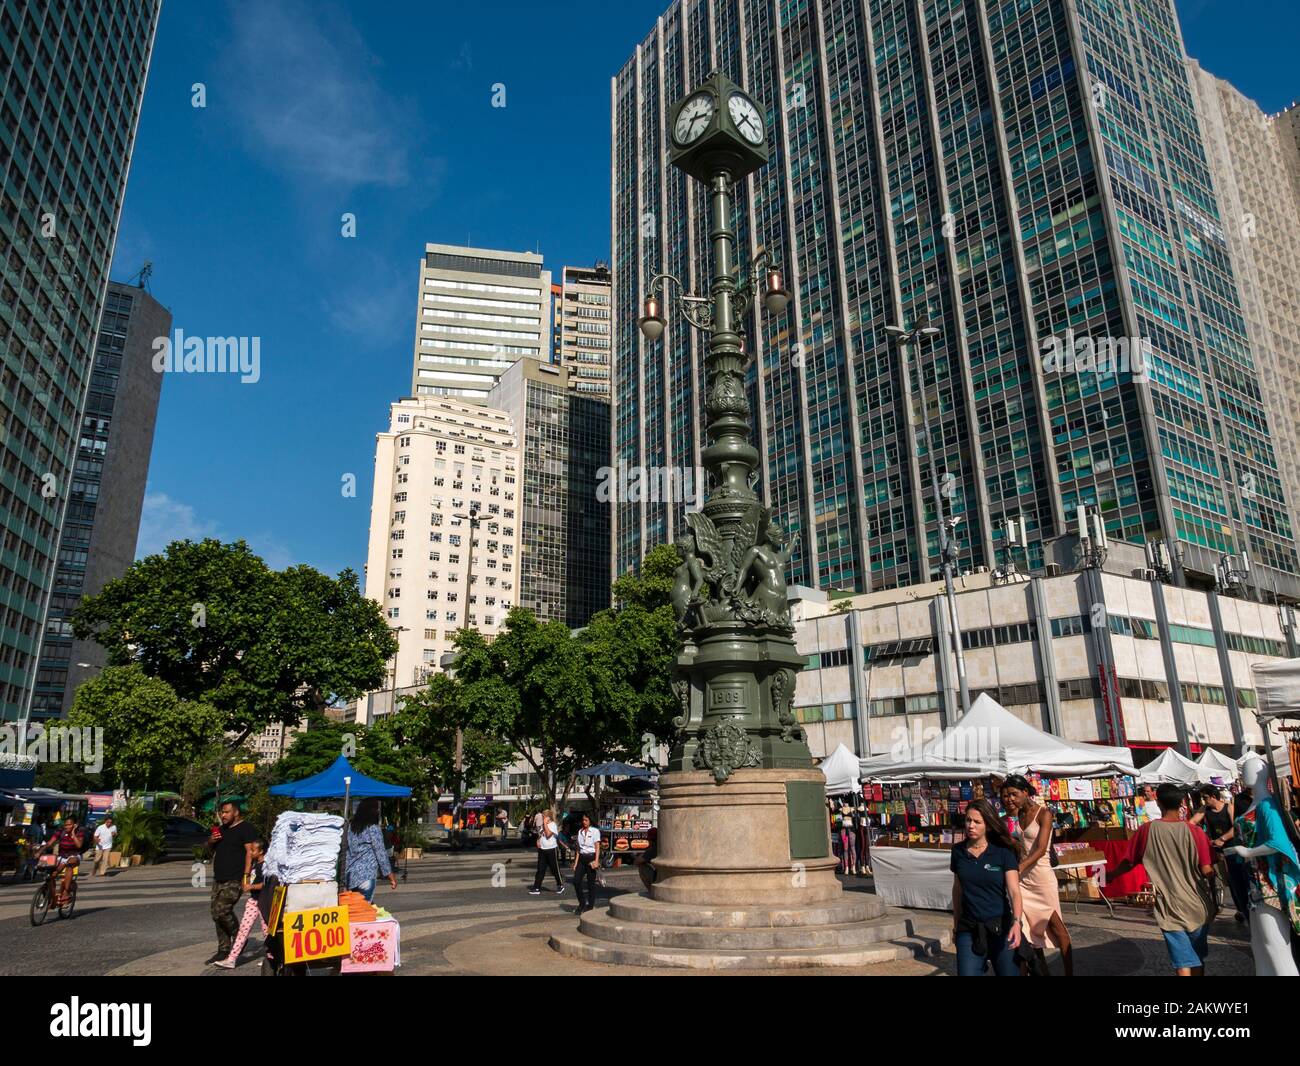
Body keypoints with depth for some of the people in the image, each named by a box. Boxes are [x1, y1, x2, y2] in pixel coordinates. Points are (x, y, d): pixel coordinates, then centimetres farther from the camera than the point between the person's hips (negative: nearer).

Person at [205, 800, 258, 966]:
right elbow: (211, 852, 27)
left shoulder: (245, 828, -8)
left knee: (221, 911, -16)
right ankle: (223, 950, 18)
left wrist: (246, 876, -23)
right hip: (219, 880, 9)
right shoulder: (221, 829, 18)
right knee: (217, 915, 8)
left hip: (234, 881, -9)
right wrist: (210, 842, 4)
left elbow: (250, 852, -15)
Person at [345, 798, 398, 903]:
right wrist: (390, 874, 0)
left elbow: (347, 850, 12)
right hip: (366, 875, -6)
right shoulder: (373, 828, -11)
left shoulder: (351, 826, 7)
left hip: (350, 874, 6)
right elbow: (380, 853, -8)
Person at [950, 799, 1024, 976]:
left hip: (1000, 927, -2)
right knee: (967, 973, -6)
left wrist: (1016, 922, -28)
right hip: (968, 929, 2)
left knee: (1009, 973, 9)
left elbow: (1014, 891, -14)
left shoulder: (1003, 853, -8)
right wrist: (955, 923, 13)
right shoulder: (958, 851, 0)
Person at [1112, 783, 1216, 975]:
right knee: (1198, 958, 21)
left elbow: (1129, 863, 2)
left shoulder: (1145, 831, -8)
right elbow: (1206, 870, -12)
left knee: (1183, 962, 4)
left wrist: (1110, 875, 21)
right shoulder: (1195, 832, -10)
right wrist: (1214, 870, 13)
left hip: (1170, 908, -1)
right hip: (1197, 906, 1)